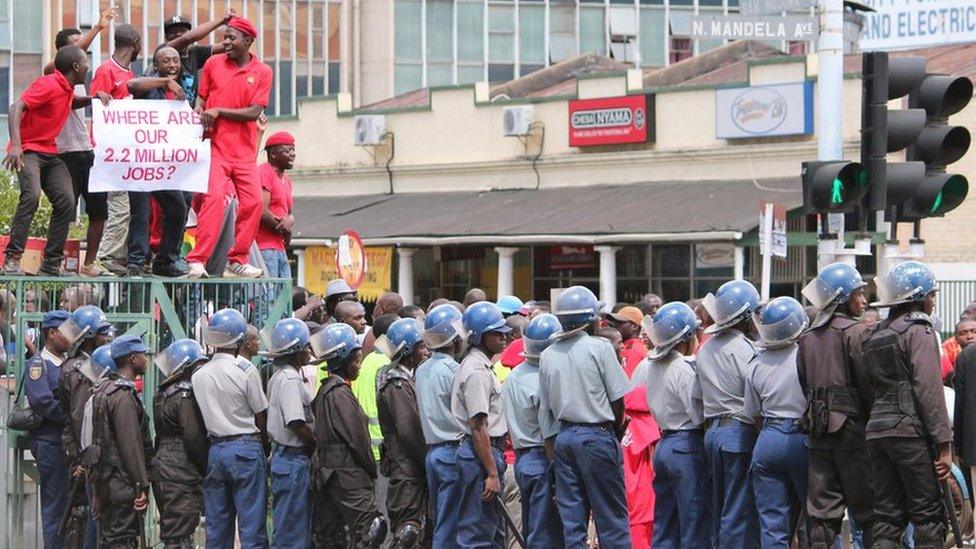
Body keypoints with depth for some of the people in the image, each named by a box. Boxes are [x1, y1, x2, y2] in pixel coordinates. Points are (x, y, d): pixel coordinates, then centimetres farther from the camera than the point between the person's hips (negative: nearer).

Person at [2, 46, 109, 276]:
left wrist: (93, 98, 16)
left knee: (66, 202, -4)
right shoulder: (48, 85, -15)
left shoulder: (67, 89, 13)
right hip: (28, 151, -9)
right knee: (31, 195, -28)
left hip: (49, 153, 9)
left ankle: (51, 263, 1)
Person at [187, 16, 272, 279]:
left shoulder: (262, 72, 3)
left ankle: (237, 260, 12)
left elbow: (254, 112, -5)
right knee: (214, 197, -18)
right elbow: (201, 98, 11)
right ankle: (197, 261, -20)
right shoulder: (213, 63, 6)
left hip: (245, 151, 2)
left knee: (253, 202, -1)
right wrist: (200, 115, -9)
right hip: (215, 146, -2)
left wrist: (219, 111, -11)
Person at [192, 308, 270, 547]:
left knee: (216, 528, 9)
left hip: (215, 450, 5)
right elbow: (261, 417, -4)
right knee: (252, 527, -4)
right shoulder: (245, 370, -10)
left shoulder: (198, 375, 6)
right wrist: (264, 442, 12)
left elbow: (205, 418, 8)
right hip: (246, 449, -5)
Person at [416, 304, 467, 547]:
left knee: (440, 523, 13)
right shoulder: (452, 370, -14)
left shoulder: (421, 370, 10)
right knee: (449, 529, -6)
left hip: (432, 451, 8)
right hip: (452, 450, -8)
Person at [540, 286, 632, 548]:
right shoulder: (599, 348, -8)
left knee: (571, 518, 7)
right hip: (597, 434, -5)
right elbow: (618, 399, -6)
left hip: (564, 436, 5)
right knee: (611, 518, 0)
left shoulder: (548, 356, 6)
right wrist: (616, 432, 9)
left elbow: (547, 406, 8)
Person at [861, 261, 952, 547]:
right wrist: (944, 444, -14)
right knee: (928, 515, -3)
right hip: (911, 431, -7)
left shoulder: (873, 336, 17)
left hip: (876, 432, 7)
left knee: (887, 514, 7)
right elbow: (929, 390, -14)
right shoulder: (918, 330, -6)